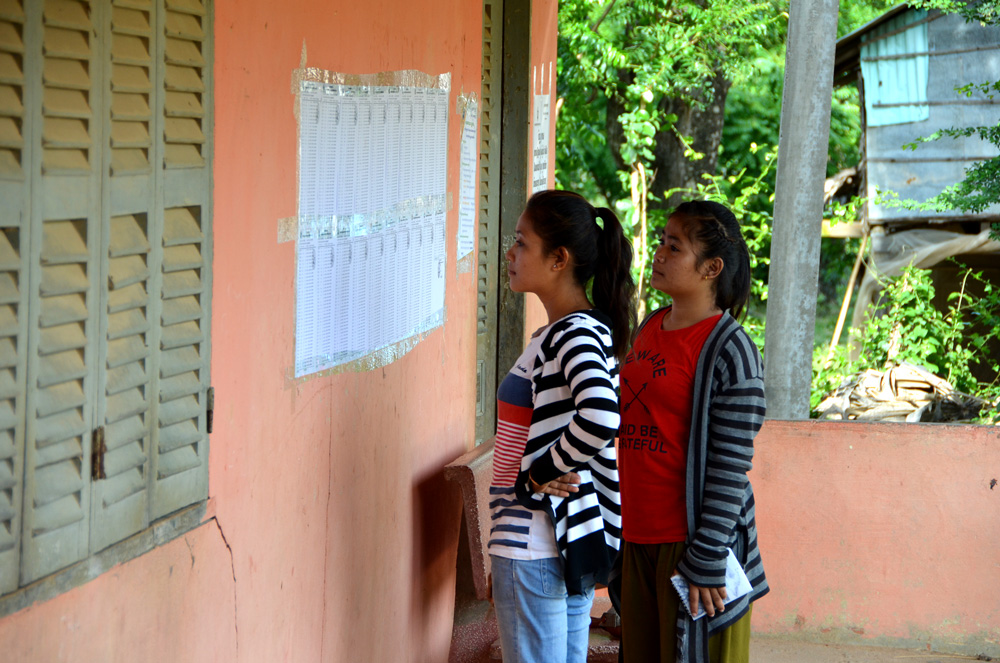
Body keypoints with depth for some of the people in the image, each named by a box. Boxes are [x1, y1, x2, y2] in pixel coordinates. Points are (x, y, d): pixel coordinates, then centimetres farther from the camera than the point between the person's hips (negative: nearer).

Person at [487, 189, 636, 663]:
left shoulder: (577, 334, -19)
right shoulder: (560, 332, 12)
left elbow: (599, 417, -36)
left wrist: (540, 474, -23)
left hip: (535, 551, -10)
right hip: (566, 540, 10)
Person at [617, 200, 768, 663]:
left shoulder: (729, 351, -14)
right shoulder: (649, 328, 10)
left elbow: (731, 467, -16)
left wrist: (706, 561, -18)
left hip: (691, 538, -7)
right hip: (639, 538, 7)